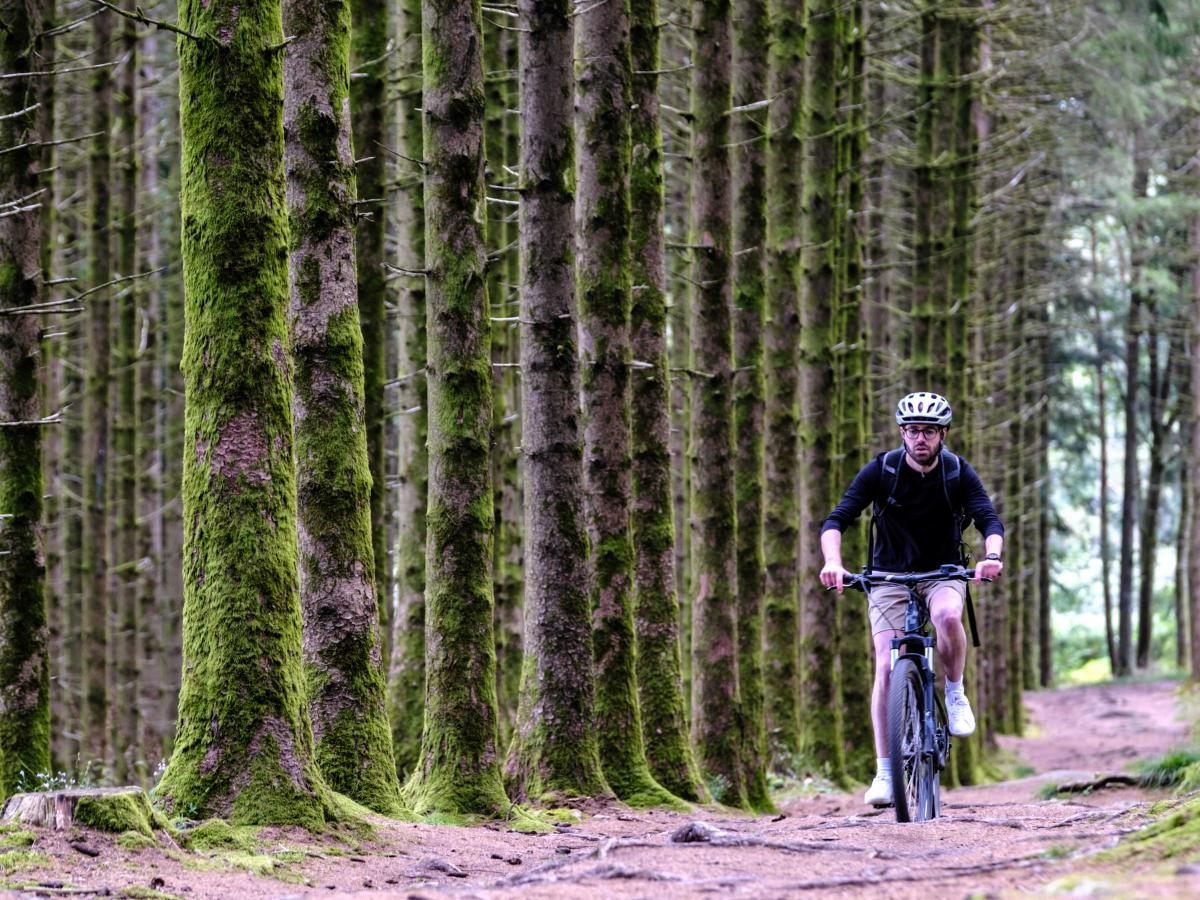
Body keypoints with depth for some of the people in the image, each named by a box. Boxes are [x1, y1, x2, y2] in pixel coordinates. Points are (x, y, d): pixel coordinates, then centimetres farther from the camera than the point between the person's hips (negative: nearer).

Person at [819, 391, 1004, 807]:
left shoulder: (958, 473, -10)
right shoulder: (880, 471, -12)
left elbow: (989, 519, -20)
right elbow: (836, 520, -19)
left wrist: (992, 555, -42)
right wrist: (832, 562, -39)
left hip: (943, 573, 0)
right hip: (890, 577, 0)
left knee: (948, 616, -35)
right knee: (887, 668, -14)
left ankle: (955, 693, -8)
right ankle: (885, 772, -7)